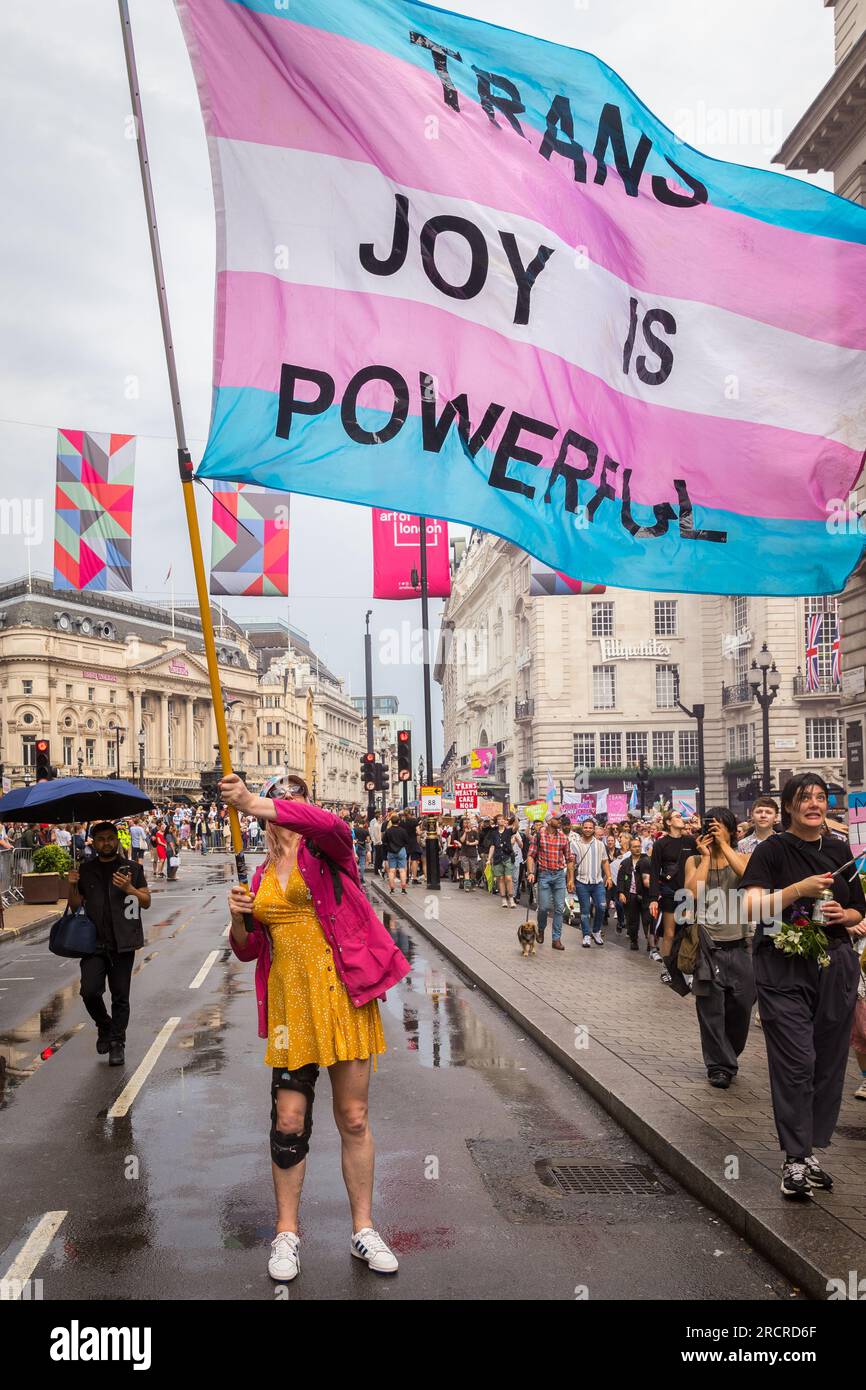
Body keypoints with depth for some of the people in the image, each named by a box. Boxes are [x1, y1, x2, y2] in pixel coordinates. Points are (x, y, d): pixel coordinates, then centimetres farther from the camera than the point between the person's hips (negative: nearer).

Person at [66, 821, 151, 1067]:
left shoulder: (132, 869, 6)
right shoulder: (85, 871, 10)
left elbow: (147, 901, 4)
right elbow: (75, 906, 13)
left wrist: (129, 888, -14)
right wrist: (71, 887, -6)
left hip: (123, 943, -1)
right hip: (94, 943, 1)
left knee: (120, 997, 2)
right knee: (90, 991, -11)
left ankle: (117, 1043, 15)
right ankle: (104, 1026, 17)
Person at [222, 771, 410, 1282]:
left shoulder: (324, 851, -1)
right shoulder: (262, 876, 13)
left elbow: (334, 825, -28)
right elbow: (248, 950, 18)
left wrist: (252, 802, -38)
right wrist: (239, 920, -6)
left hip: (341, 993, -3)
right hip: (289, 1001, 3)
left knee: (354, 1118, 6)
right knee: (289, 1120, 4)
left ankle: (363, 1229, 22)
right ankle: (287, 1233, 21)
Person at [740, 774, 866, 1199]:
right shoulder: (773, 850, -4)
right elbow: (750, 906, -13)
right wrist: (800, 888, -19)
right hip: (784, 969, -5)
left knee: (828, 1062, 7)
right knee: (796, 1063, -7)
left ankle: (810, 1151, 18)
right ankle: (795, 1160, 0)